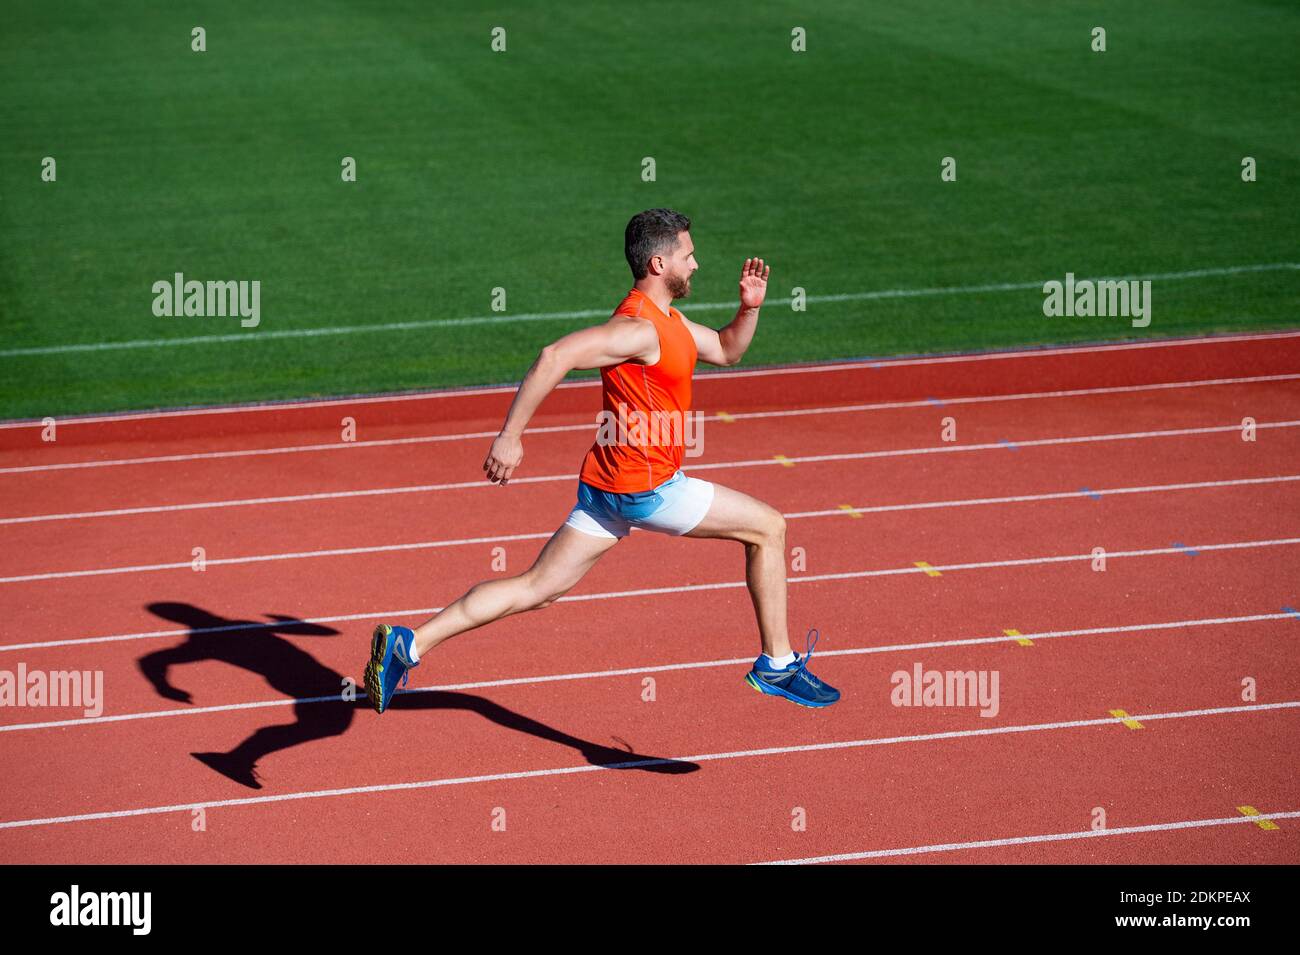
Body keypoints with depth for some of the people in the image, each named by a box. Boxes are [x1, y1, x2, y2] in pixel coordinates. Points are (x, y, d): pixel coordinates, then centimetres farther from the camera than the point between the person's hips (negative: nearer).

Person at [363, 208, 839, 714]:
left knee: (537, 587, 6)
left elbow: (727, 350, 26)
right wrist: (511, 435, -31)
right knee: (768, 527, 5)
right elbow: (555, 357, -30)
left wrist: (749, 307, 7)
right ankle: (778, 663, 13)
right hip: (646, 486, -10)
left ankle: (409, 643, 0)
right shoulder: (639, 329, -20)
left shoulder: (664, 318, 13)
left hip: (607, 483, 10)